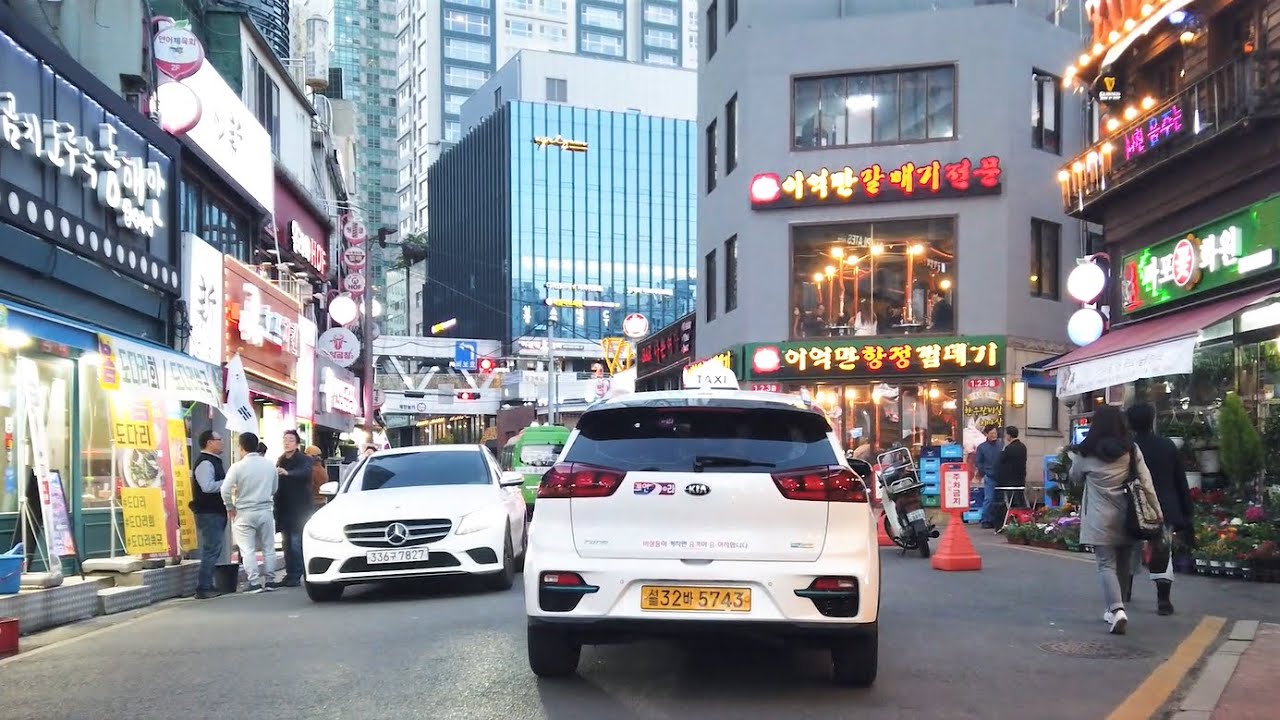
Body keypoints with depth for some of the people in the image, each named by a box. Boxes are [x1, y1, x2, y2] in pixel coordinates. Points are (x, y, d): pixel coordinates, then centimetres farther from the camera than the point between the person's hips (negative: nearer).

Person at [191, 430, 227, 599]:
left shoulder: (213, 461, 18)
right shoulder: (204, 462, -15)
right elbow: (207, 486, -27)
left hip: (216, 511, 11)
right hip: (208, 513, -11)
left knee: (214, 550, 14)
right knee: (211, 550, -10)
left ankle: (207, 585, 19)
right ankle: (203, 588, -8)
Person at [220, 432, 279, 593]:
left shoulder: (237, 467, -11)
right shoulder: (269, 465, 2)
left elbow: (225, 491, -13)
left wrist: (231, 508, 1)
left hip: (245, 513, -3)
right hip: (266, 510, 4)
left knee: (248, 550, 1)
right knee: (268, 548, 12)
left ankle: (254, 582, -3)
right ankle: (269, 580, 15)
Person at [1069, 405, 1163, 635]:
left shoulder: (1087, 452, -5)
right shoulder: (1132, 449, 0)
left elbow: (1075, 477, 12)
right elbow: (1145, 482, -1)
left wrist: (1074, 458, 28)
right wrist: (1157, 511, 4)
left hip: (1100, 518, -3)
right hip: (1127, 516, 3)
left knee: (1106, 564, -2)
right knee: (1123, 564, 15)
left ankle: (1117, 610, -20)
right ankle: (1115, 609, 25)